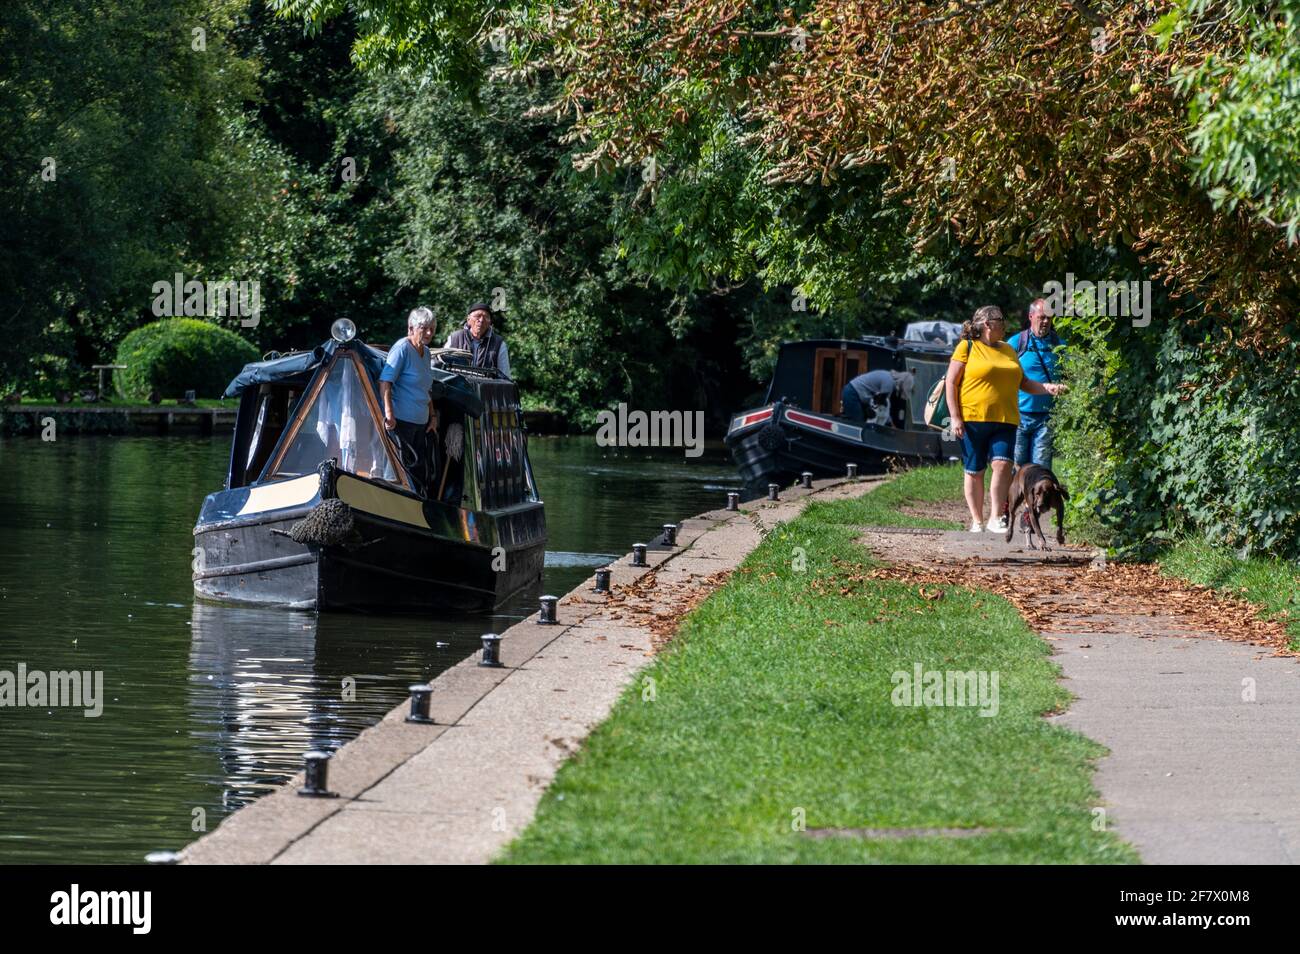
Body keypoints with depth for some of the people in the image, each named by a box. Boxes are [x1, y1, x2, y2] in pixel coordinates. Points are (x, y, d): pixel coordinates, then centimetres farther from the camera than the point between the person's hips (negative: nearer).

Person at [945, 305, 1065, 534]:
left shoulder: (1008, 350, 18)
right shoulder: (967, 347, 1)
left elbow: (1022, 382, 25)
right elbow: (951, 383, -2)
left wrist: (1047, 388, 7)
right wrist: (955, 417, -9)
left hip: (1004, 420, 4)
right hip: (973, 419, -3)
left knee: (1002, 464, -15)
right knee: (974, 471, 3)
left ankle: (996, 518, -10)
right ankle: (977, 521, 12)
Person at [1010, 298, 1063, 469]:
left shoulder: (1058, 344, 8)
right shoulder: (1016, 343, 2)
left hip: (1046, 417, 2)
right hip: (1019, 415, -1)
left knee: (1041, 467, -1)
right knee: (1016, 464, -1)